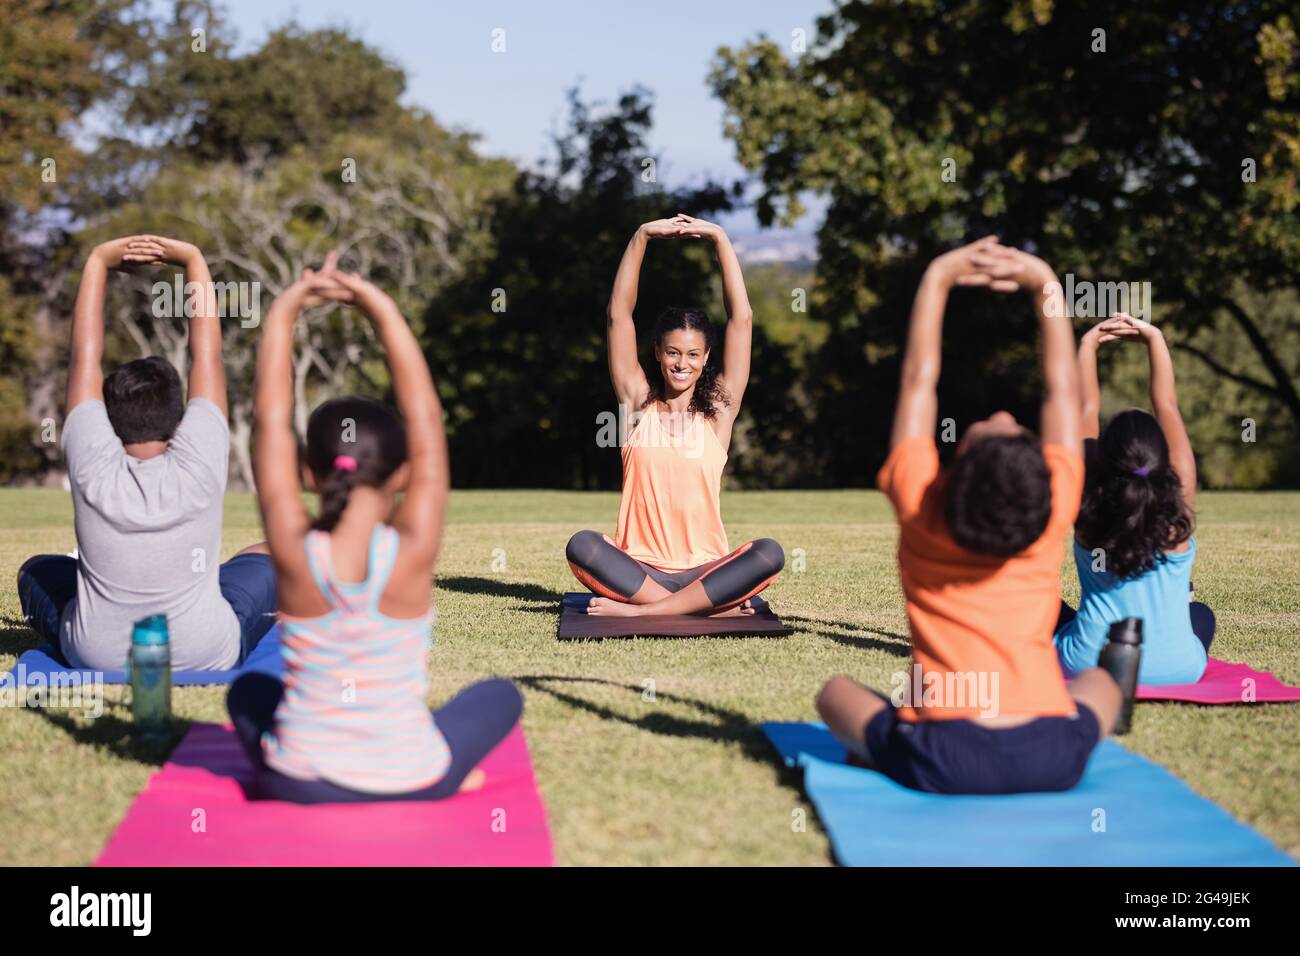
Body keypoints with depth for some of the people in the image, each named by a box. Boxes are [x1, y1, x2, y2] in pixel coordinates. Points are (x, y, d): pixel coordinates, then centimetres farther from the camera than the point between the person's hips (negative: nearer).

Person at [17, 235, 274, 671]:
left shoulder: (93, 468, -17)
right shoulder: (199, 465, -19)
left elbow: (85, 355, -8)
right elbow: (207, 353, -10)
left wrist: (98, 263, -4)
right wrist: (193, 261, -5)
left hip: (94, 660, 1)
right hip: (208, 659, -1)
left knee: (39, 570, 28)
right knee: (267, 561, 25)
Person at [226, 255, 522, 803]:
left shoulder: (295, 552, -17)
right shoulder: (412, 551, -18)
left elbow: (272, 420, -10)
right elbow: (424, 417, -12)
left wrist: (284, 311, -8)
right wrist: (382, 310, -11)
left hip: (301, 783, 1)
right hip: (411, 784, -1)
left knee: (249, 691, 32)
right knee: (500, 695, 26)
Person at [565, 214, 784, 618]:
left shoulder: (718, 408, 9)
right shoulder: (639, 401, 9)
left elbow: (741, 318, 4)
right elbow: (618, 314, 5)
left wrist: (720, 239, 2)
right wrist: (641, 238, 0)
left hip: (704, 568, 0)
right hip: (638, 566, 0)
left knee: (769, 554, -29)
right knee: (581, 545, -31)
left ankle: (639, 610, -28)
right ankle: (711, 606, -29)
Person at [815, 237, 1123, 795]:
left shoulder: (920, 510, -5)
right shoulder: (1054, 515, -3)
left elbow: (918, 380, 5)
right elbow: (1062, 390, 7)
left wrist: (937, 280, 10)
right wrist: (1045, 283, 9)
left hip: (941, 764, -1)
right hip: (1053, 762, 1)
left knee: (835, 691, 25)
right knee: (1100, 682, 33)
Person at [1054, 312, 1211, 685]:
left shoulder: (1089, 508, -14)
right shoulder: (1177, 508, -13)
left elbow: (1087, 412, -5)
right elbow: (1167, 406, -6)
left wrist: (1088, 344, -1)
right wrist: (1154, 338, -3)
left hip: (1089, 667, -1)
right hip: (1176, 670, 1)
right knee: (1200, 614, 35)